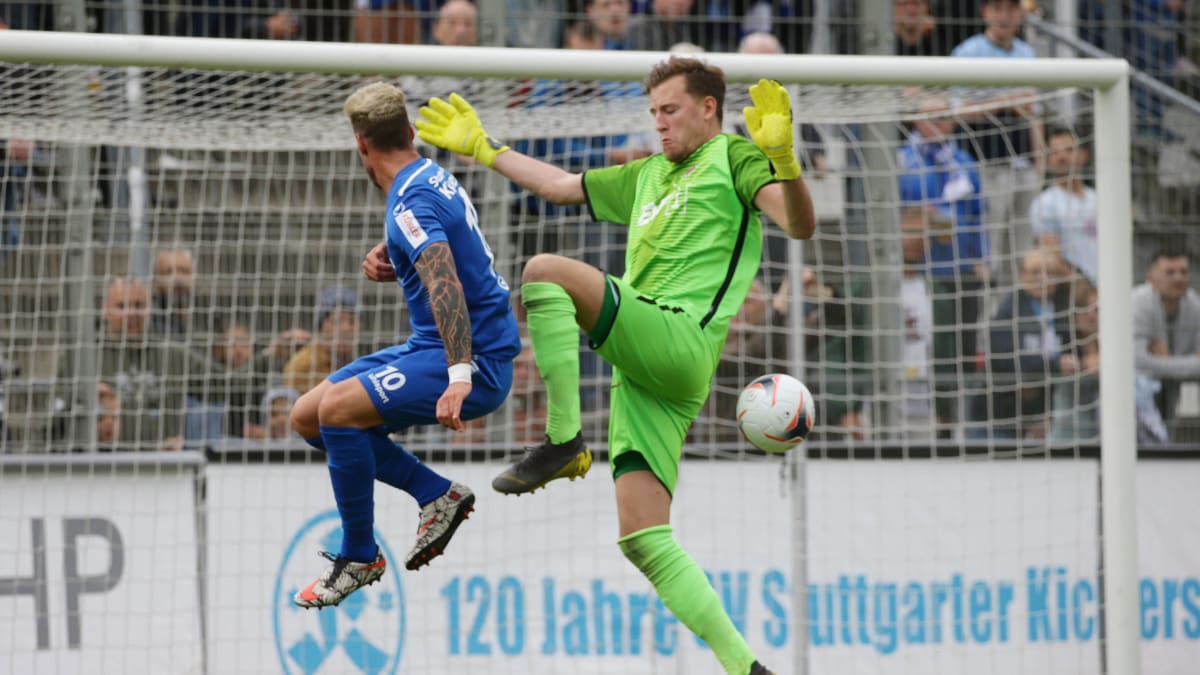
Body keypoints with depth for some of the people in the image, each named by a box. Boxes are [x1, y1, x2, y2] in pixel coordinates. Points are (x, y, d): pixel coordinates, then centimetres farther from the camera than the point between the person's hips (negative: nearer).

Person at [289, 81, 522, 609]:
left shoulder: (412, 199, -19)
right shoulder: (432, 175, 11)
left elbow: (445, 284, -32)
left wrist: (460, 375, -43)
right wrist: (387, 258, 7)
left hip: (478, 361, -10)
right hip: (430, 347, 10)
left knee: (338, 408, -26)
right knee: (307, 417, 6)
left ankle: (360, 557, -11)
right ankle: (437, 494, 8)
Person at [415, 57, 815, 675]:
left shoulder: (734, 157, 8)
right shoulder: (648, 176, 31)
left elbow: (800, 225, -8)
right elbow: (561, 185, 41)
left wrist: (783, 158, -25)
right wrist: (483, 148, 42)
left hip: (681, 339, -8)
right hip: (641, 374, 8)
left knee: (546, 271, -24)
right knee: (644, 539, -4)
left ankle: (564, 442, -25)